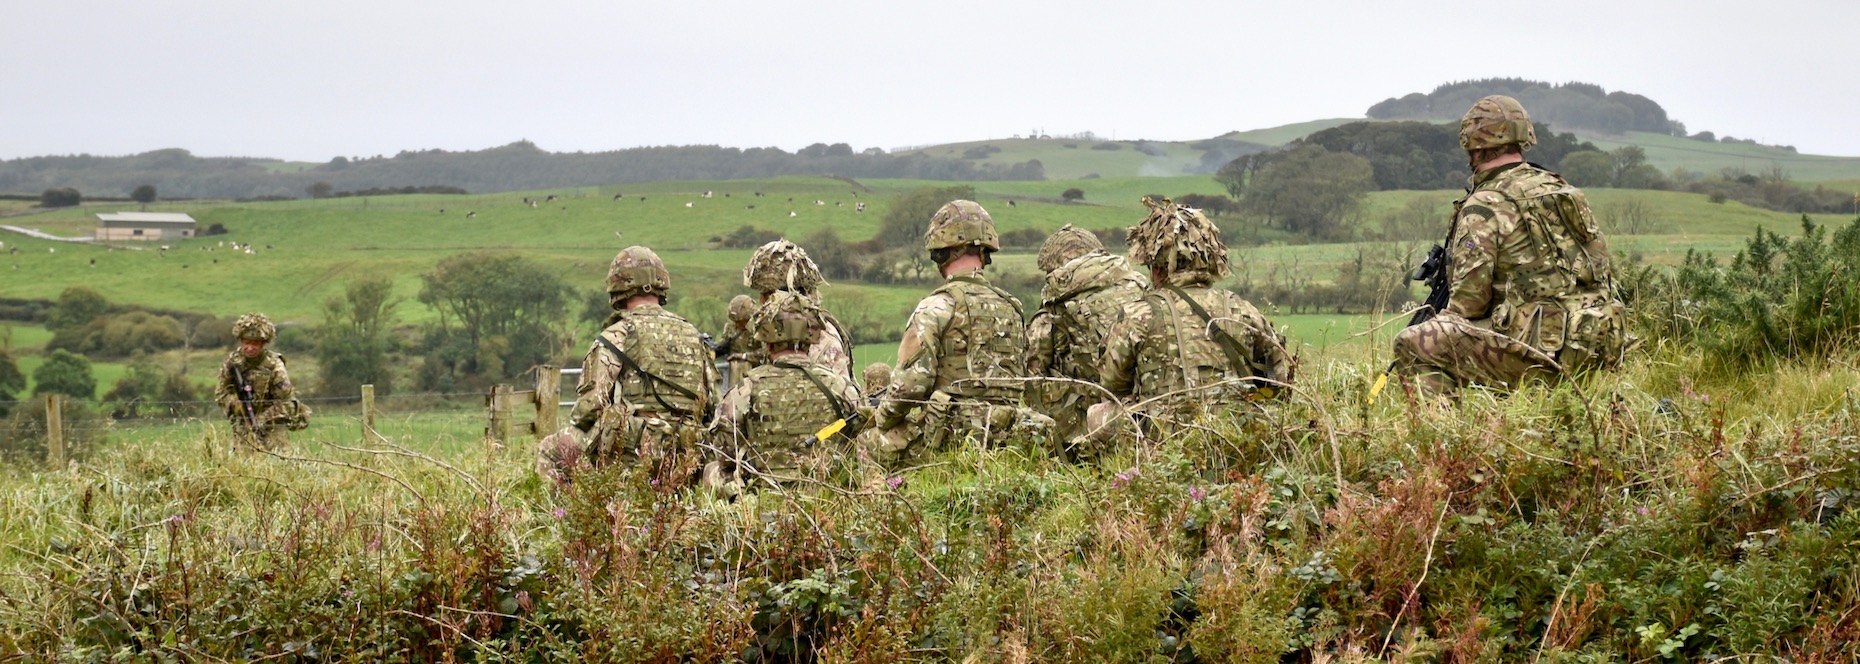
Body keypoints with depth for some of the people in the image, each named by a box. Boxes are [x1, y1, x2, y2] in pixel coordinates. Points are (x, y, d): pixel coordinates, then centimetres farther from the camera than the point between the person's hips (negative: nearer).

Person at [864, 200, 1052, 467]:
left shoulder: (938, 307, -9)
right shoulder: (1011, 308, 14)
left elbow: (911, 381, -15)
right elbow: (1022, 377, 20)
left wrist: (882, 418, 3)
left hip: (948, 435, -7)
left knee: (870, 442, 5)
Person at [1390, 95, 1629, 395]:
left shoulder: (1485, 206, -7)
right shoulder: (1564, 190, 17)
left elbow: (1468, 299, -12)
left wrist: (1441, 321, 11)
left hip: (1543, 348, -8)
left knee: (1412, 344, -1)